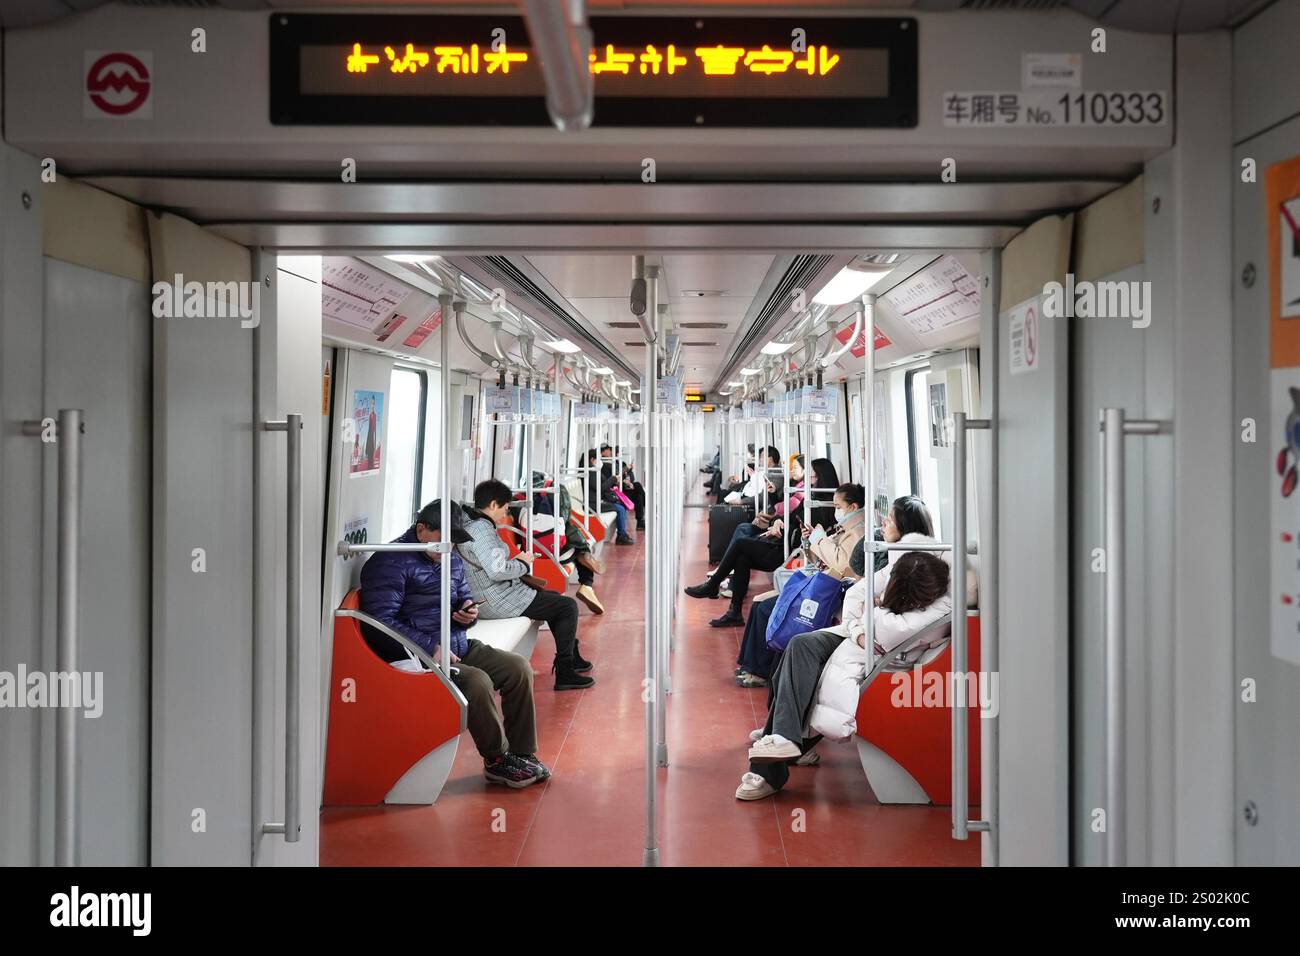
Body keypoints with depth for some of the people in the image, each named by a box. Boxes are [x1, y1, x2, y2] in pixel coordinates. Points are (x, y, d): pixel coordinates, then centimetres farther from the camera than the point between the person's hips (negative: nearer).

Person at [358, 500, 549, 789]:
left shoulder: (452, 560, 15)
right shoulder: (391, 562, -12)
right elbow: (380, 623, -21)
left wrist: (468, 614, 1)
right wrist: (430, 647, -24)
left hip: (459, 647, 9)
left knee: (519, 668, -6)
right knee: (478, 682, -29)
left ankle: (522, 754, 3)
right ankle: (497, 760, -9)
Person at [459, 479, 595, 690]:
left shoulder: (471, 522, 11)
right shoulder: (481, 529, -21)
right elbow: (497, 570, -31)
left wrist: (517, 561, 7)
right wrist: (523, 563, -13)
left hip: (490, 595, 11)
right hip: (498, 601, -11)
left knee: (555, 598, 25)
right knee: (568, 606, -7)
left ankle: (571, 656, 33)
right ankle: (564, 672, -5)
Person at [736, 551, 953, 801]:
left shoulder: (943, 604, -21)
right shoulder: (893, 572, -6)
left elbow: (896, 632, -29)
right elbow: (854, 594, 3)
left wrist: (873, 609, -11)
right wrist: (857, 631, -13)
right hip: (853, 636, 5)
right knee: (801, 644, -23)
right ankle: (783, 737, -30)